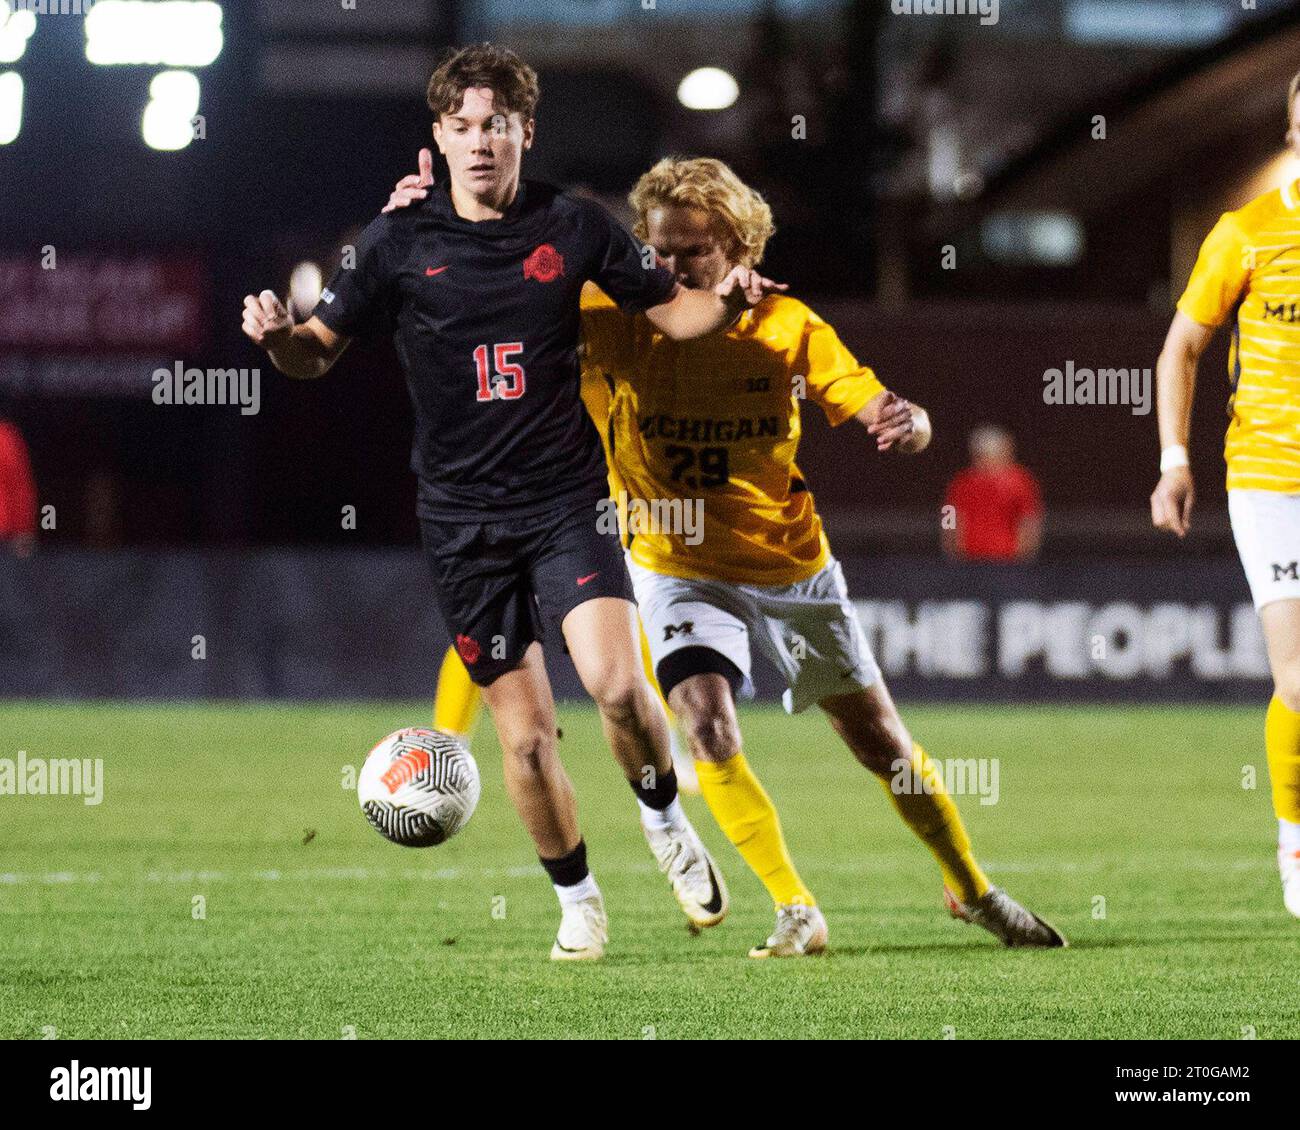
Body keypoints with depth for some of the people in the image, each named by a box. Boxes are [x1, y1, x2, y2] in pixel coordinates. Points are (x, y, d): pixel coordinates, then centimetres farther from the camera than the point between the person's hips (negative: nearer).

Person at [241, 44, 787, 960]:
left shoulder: (573, 229, 1)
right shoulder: (400, 243, 1)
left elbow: (670, 310, 10)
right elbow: (320, 352, 6)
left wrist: (726, 301, -11)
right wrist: (276, 336, -16)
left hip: (566, 504, -1)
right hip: (462, 518, 1)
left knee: (617, 685, -22)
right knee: (525, 730, 1)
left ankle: (665, 819, 8)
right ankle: (577, 900, 22)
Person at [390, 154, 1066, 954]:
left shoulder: (788, 330, -12)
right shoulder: (618, 322, -15)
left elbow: (877, 411, -12)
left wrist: (907, 423, -36)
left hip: (794, 568, 1)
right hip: (681, 572, -1)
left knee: (883, 743, 10)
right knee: (709, 729, -25)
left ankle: (974, 892, 32)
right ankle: (797, 914, -11)